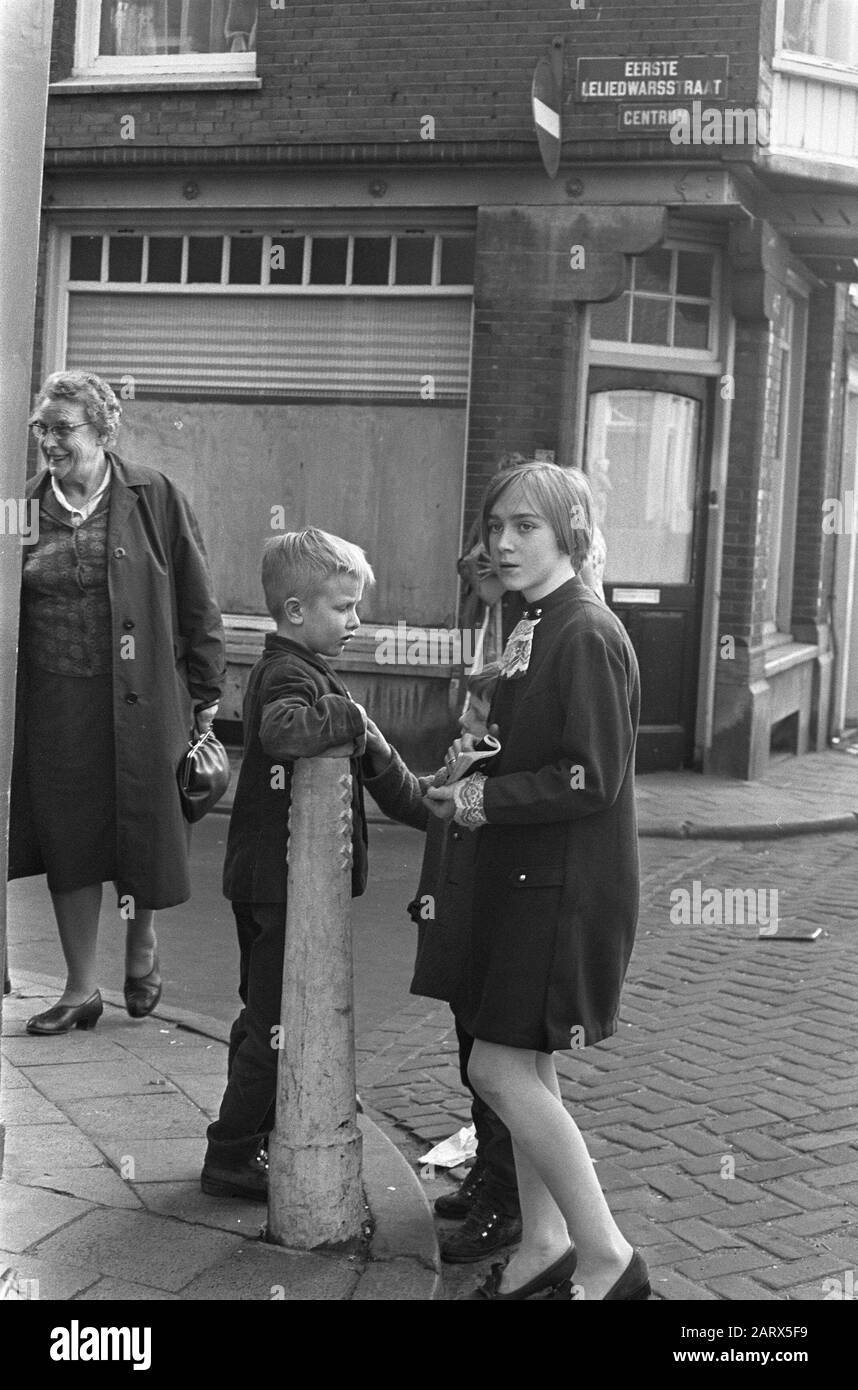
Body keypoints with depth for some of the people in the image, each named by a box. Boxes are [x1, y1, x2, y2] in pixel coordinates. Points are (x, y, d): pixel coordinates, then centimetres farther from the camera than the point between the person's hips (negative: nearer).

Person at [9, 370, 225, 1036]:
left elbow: (196, 600, -1)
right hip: (54, 703, 2)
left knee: (145, 831, 7)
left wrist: (205, 690, -2)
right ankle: (82, 988, 19)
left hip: (142, 701, -2)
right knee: (69, 843, 6)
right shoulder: (28, 505, 4)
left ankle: (142, 947, 36)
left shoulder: (154, 497, -3)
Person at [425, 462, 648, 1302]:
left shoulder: (587, 636, -16)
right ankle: (544, 1243, 27)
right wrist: (469, 786, 5)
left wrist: (484, 799, -15)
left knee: (501, 1067, -8)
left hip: (567, 886, -9)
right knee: (525, 1067, 13)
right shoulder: (535, 628, 12)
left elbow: (594, 779, -20)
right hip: (525, 877, 9)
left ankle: (607, 1257, 4)